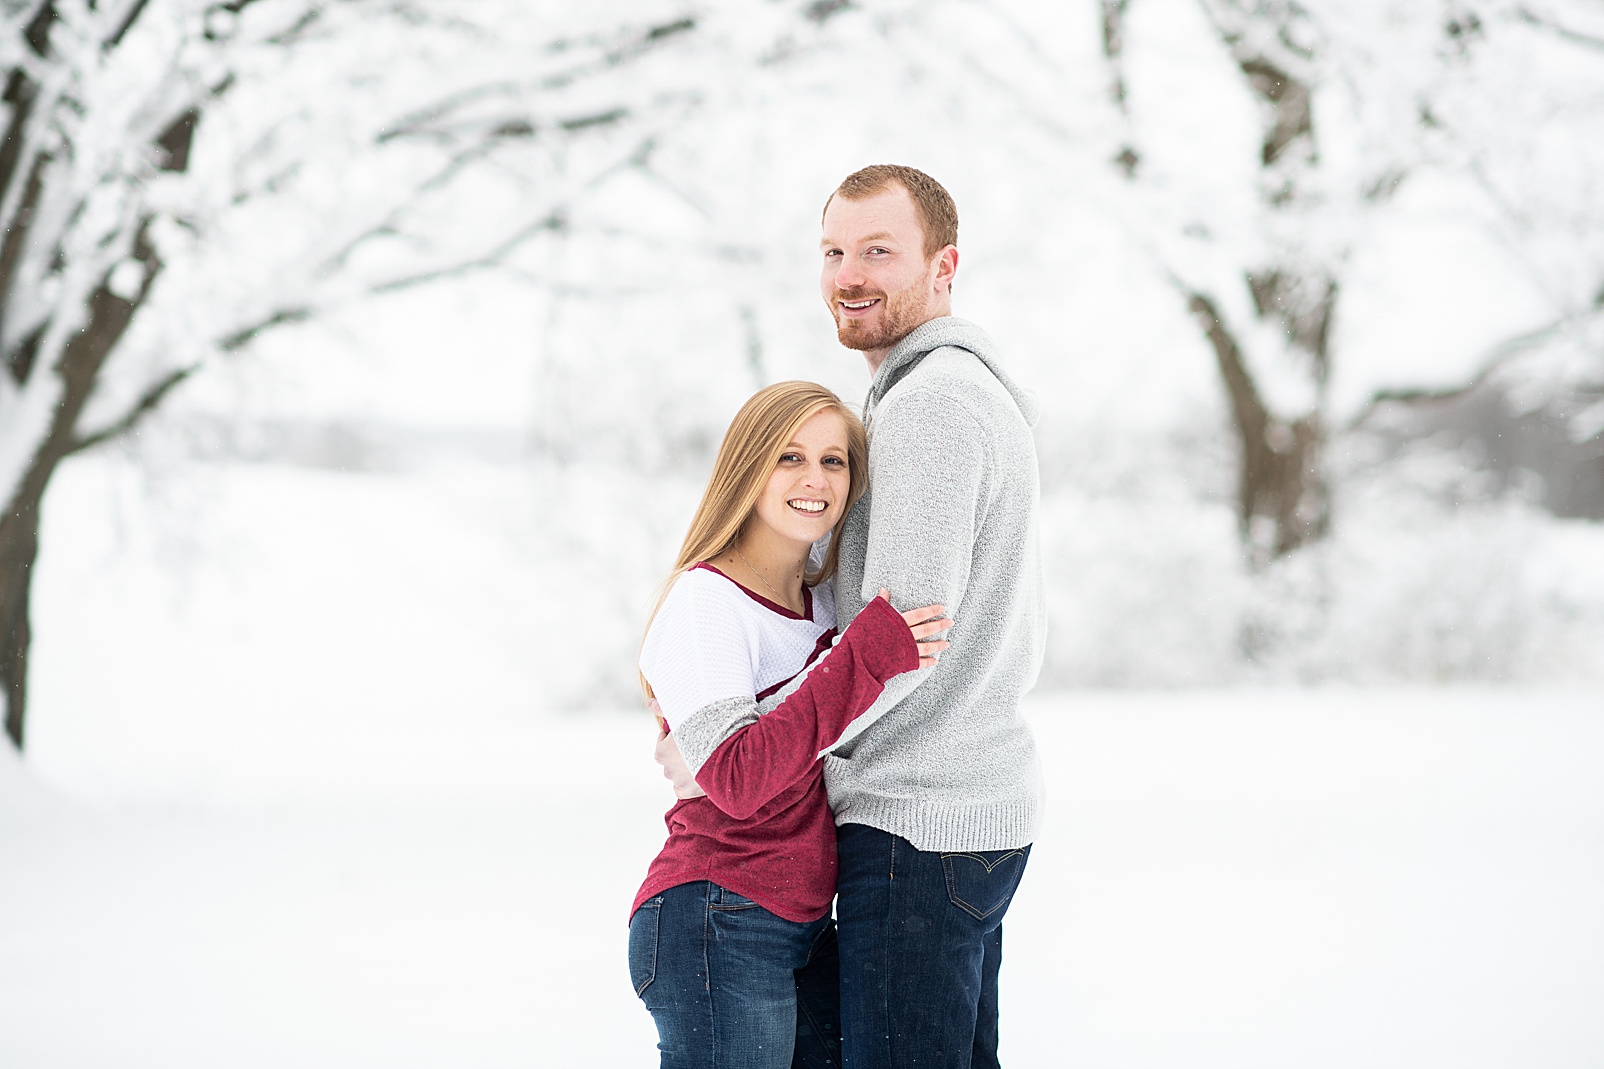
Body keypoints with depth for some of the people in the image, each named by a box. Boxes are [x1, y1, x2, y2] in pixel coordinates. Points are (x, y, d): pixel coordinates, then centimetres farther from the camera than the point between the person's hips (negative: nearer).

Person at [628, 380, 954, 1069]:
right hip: (720, 932, -8)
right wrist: (864, 659, -25)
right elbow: (737, 780, -23)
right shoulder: (704, 602, -12)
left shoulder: (821, 596, 11)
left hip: (806, 928, 8)